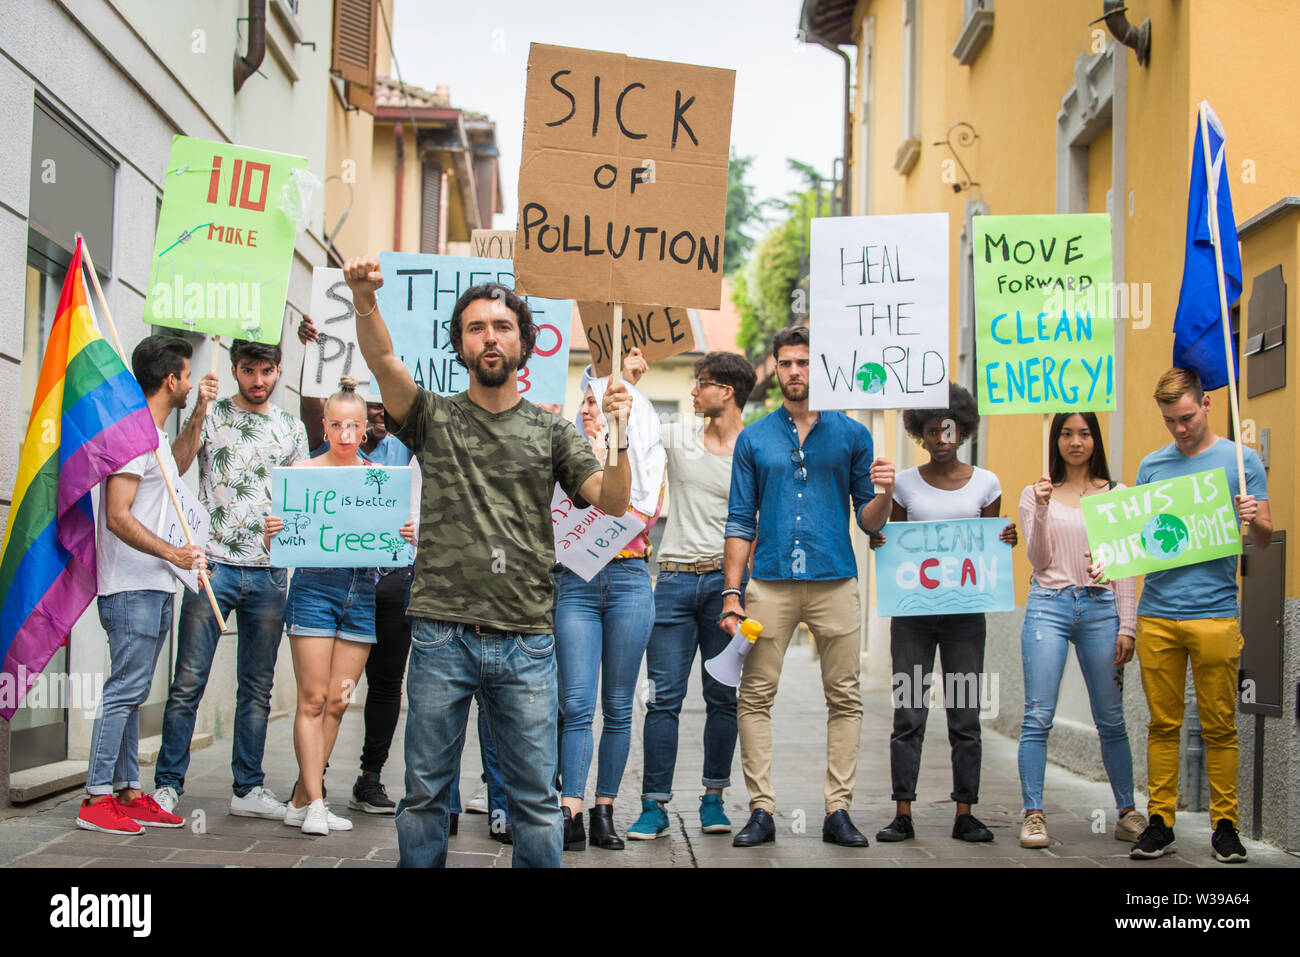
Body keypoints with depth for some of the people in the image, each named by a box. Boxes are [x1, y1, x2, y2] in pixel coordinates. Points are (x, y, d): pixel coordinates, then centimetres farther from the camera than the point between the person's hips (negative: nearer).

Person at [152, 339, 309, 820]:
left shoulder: (292, 429, 13)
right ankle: (167, 784, 6)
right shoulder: (212, 416, 4)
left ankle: (249, 788, 15)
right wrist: (197, 416, -22)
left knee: (257, 687, 8)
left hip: (269, 572, 3)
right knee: (189, 682, -3)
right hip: (212, 565, -3)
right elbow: (174, 466, -11)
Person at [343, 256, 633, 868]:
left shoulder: (550, 431, 10)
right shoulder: (433, 417, 9)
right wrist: (364, 300, -28)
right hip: (440, 636, 0)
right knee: (425, 792, 7)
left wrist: (619, 437, -17)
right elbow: (382, 362, -9)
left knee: (535, 798, 4)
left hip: (526, 644, 0)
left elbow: (612, 502, 1)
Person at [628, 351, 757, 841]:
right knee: (664, 697, -2)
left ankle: (713, 799, 16)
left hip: (726, 580, -1)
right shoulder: (678, 438, 8)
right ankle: (654, 805, 2)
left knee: (722, 696, 5)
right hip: (675, 579, 2)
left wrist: (743, 587, -6)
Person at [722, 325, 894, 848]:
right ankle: (761, 809, 5)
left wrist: (885, 493, -12)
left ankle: (838, 810, 8)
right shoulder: (754, 439, 10)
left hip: (835, 582, 0)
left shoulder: (852, 435, 9)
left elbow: (869, 520, 10)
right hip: (771, 583, 0)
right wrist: (731, 593, 1)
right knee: (755, 696, -2)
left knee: (844, 699, 1)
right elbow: (741, 523, 9)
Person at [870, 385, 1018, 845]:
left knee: (966, 715, 1)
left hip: (964, 612, 0)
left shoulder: (984, 482, 7)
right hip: (912, 609, 0)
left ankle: (964, 814, 9)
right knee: (908, 713, -2)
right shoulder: (904, 483, 6)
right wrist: (878, 542, -9)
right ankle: (902, 813, 4)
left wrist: (1006, 542, -9)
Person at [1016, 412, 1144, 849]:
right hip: (1048, 605, -1)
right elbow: (1039, 560, -1)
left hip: (1100, 607, 1)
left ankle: (1127, 811, 17)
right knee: (1038, 717, -5)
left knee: (1111, 719, 5)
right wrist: (1042, 509, -14)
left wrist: (1127, 626, 2)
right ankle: (1033, 814, 0)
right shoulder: (1036, 494, 8)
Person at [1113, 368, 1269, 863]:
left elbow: (1265, 539, 4)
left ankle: (1225, 825, 11)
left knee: (1219, 727, 2)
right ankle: (1160, 822, 11)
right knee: (1163, 724, 5)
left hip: (1215, 613, -2)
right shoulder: (1152, 466, 12)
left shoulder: (1241, 460, 4)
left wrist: (1254, 520, -18)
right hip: (1157, 613, 2)